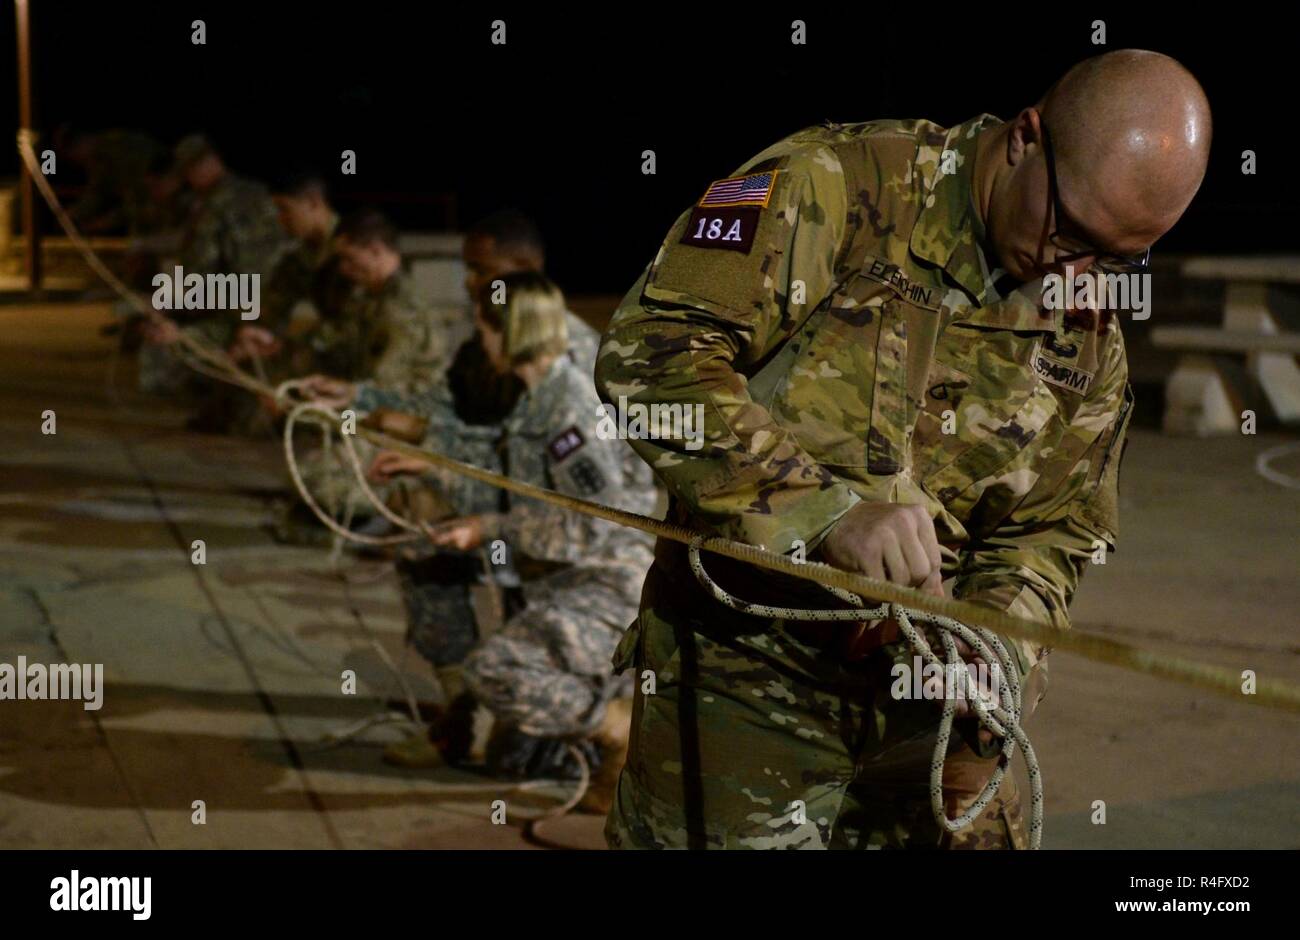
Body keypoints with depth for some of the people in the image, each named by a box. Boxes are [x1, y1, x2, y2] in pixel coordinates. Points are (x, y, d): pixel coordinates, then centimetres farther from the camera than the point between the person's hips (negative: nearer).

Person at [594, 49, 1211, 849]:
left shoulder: (1089, 341, 7)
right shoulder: (841, 186, -13)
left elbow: (1050, 531, 12)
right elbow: (650, 353, -23)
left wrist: (1001, 639, -11)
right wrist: (827, 509, -32)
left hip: (923, 698, 5)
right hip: (742, 671, -5)